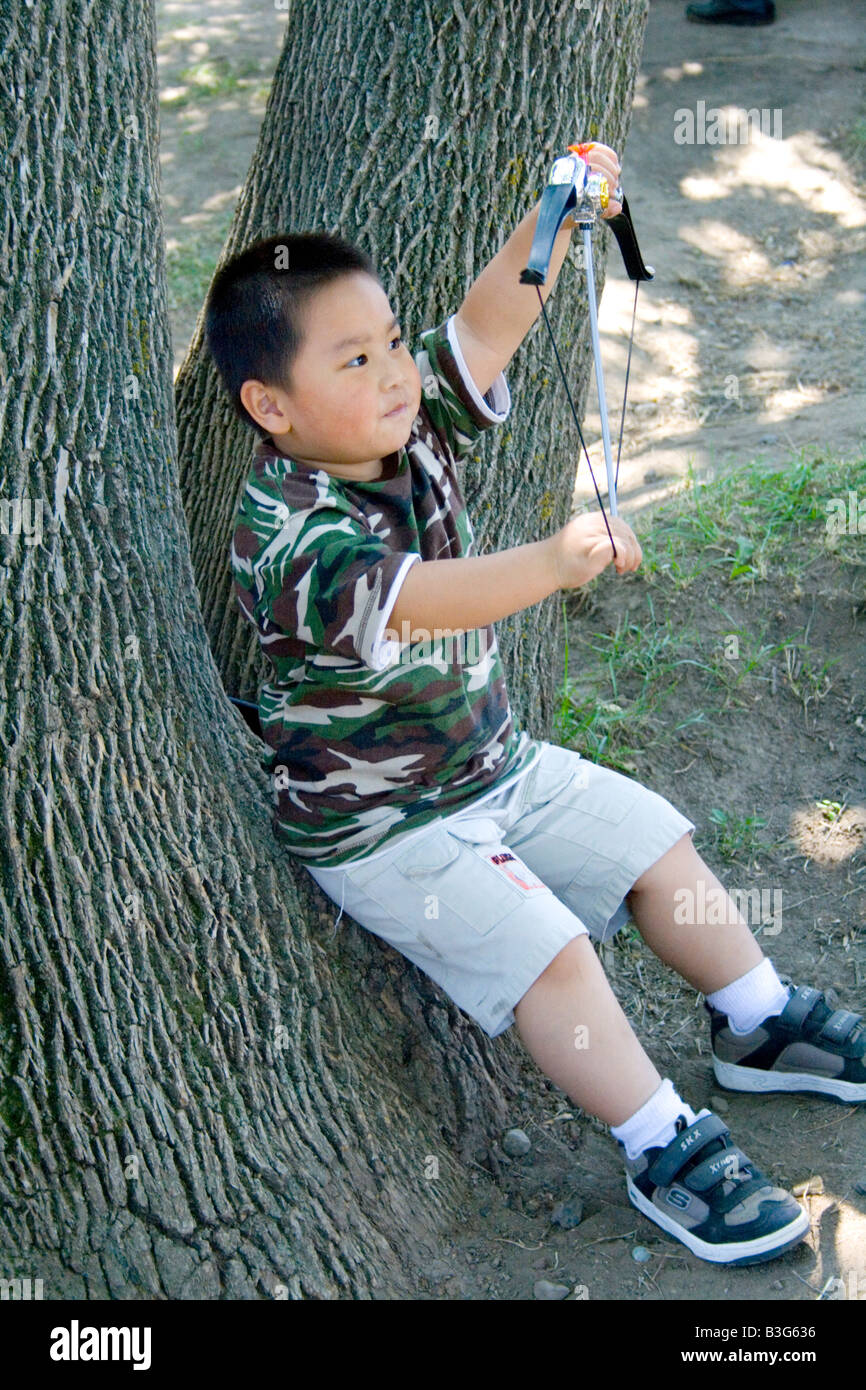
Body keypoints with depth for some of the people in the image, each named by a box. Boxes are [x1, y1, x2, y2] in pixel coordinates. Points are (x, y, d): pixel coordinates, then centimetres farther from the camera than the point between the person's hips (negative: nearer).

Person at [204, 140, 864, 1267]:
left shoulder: (411, 432, -5)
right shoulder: (290, 538, -30)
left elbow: (488, 321, -11)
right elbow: (416, 600, -47)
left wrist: (555, 217, -29)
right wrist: (556, 560, -62)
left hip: (492, 761, 8)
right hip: (380, 825, -8)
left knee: (655, 841, 11)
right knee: (548, 953, -18)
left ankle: (761, 1024, 31)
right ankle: (664, 1150, 1)